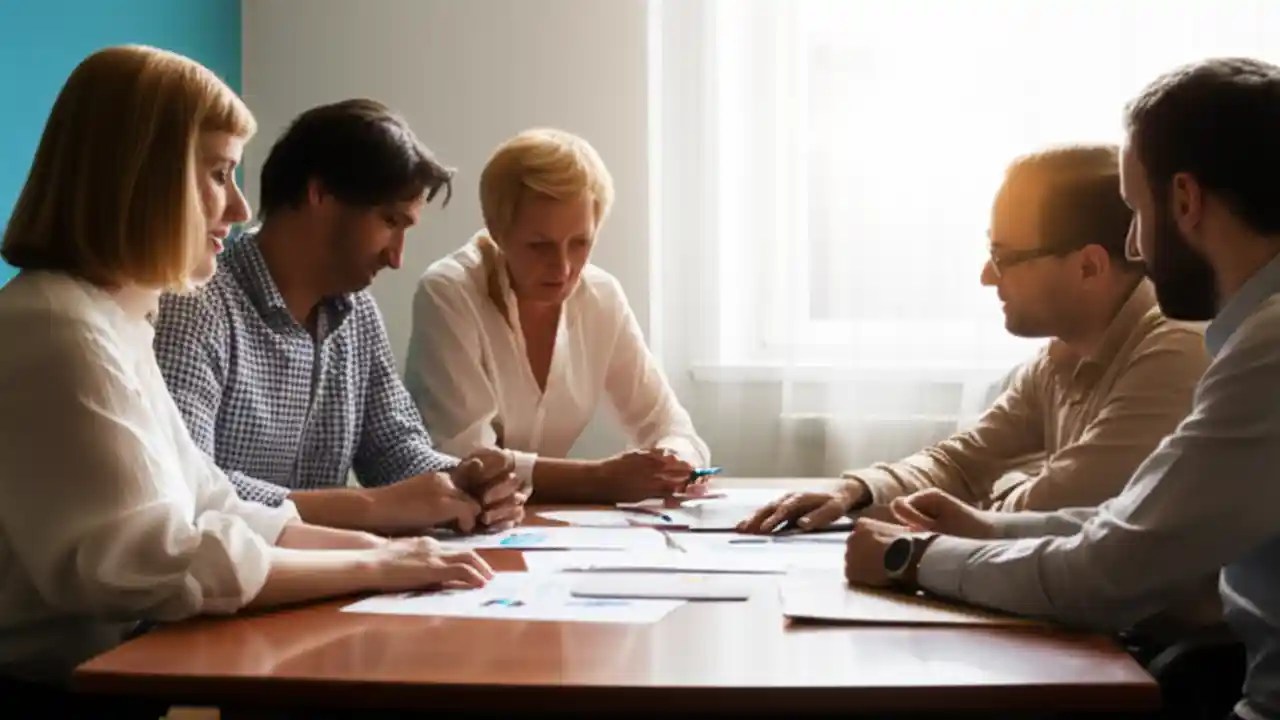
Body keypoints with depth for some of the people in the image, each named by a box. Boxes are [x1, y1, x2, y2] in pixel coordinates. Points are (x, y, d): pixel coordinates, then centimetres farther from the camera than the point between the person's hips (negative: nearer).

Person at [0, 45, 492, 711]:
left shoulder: (113, 323, 13)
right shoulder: (57, 332, -18)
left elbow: (208, 514, 14)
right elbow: (154, 566, -23)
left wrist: (377, 547, 1)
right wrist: (372, 566, -15)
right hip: (68, 689, -9)